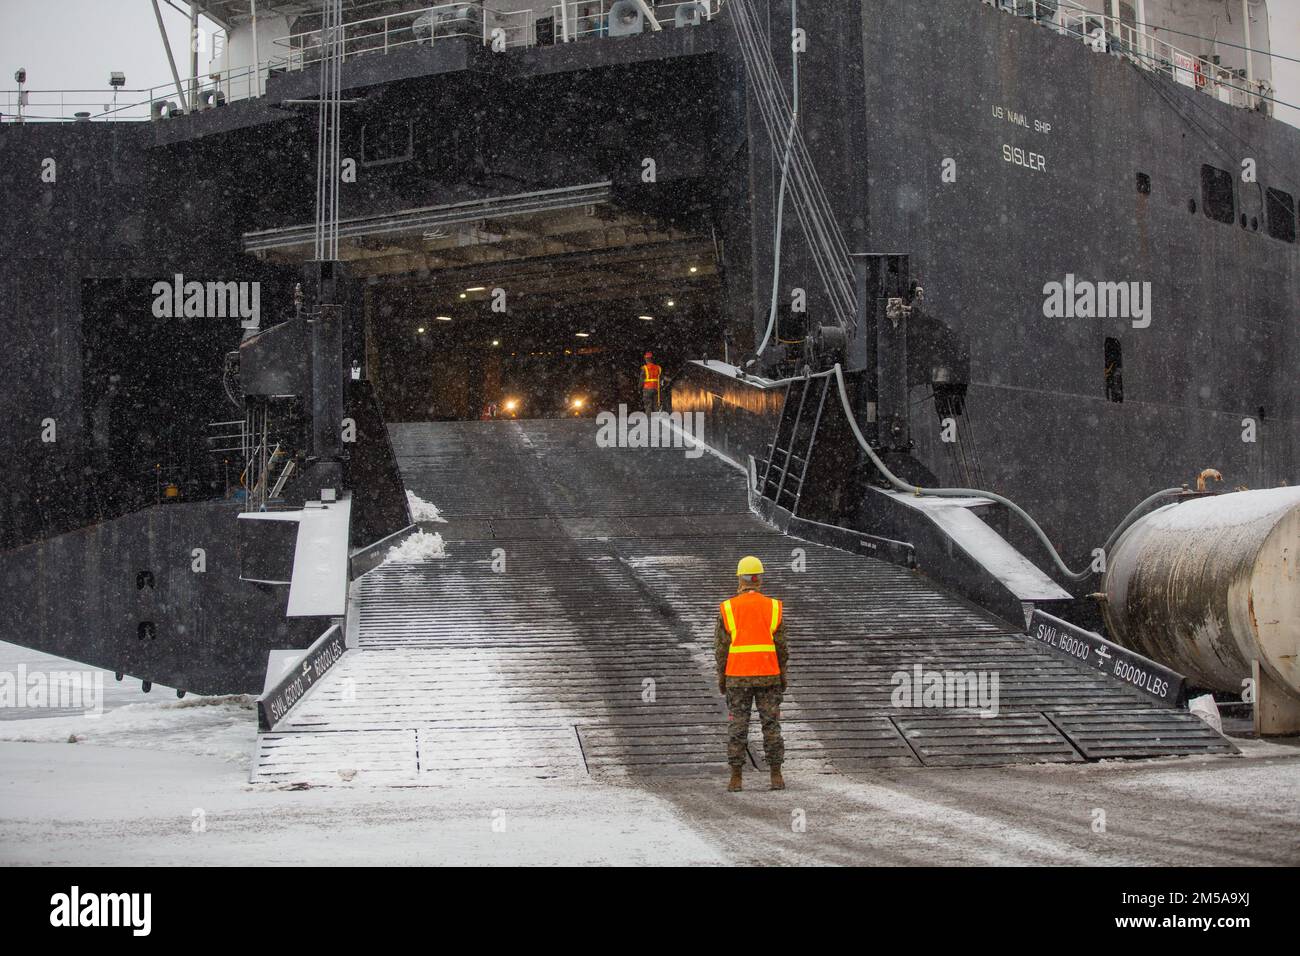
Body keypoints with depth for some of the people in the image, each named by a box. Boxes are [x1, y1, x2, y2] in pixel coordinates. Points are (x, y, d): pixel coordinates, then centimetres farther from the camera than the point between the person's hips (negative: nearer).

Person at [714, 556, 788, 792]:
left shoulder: (727, 609, -4)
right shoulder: (774, 608, -1)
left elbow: (721, 648, -3)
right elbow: (781, 646, 0)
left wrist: (721, 678, 5)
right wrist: (783, 676, 8)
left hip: (737, 677, -1)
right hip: (768, 676, 1)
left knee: (737, 727, 4)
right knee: (771, 725, 6)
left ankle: (736, 778, 3)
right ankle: (776, 776, 5)